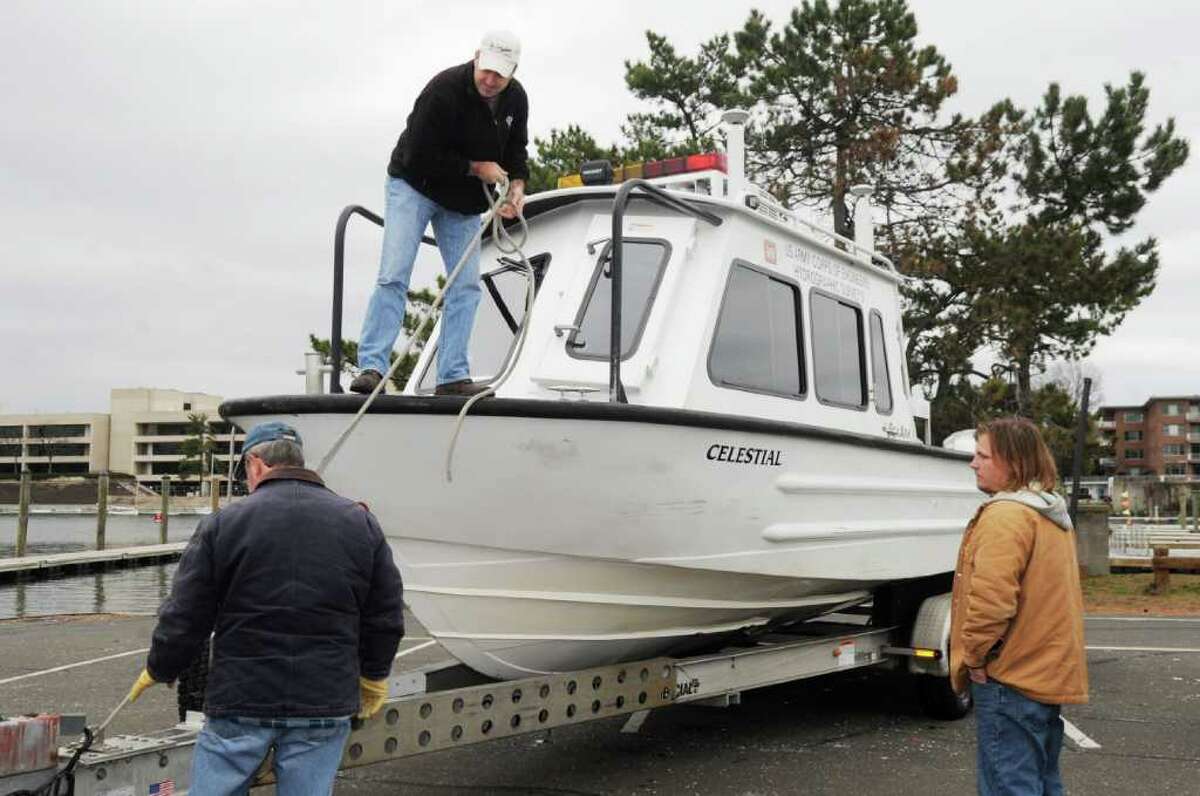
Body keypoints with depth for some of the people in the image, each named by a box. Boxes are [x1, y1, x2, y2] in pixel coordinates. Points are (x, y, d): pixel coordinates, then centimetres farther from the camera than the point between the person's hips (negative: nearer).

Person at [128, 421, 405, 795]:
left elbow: (184, 617, -2)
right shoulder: (360, 522, 3)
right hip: (326, 703, 2)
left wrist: (159, 670, 17)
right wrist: (373, 676, 21)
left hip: (240, 698, -2)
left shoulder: (223, 524, -5)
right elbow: (386, 617, 6)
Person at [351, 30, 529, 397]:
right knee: (393, 275, -16)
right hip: (414, 186, -6)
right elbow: (419, 158, -26)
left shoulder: (515, 98, -5)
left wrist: (517, 184, -10)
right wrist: (475, 168, -21)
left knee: (466, 285, -2)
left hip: (464, 201, 6)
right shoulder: (445, 90, -26)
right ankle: (371, 367, -17)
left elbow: (515, 149, 10)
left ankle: (452, 377, 1)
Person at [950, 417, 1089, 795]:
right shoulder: (1052, 515, 15)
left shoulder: (1005, 514, -17)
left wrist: (975, 656, -13)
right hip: (1051, 674, 10)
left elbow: (991, 598, -26)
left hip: (1010, 679, -10)